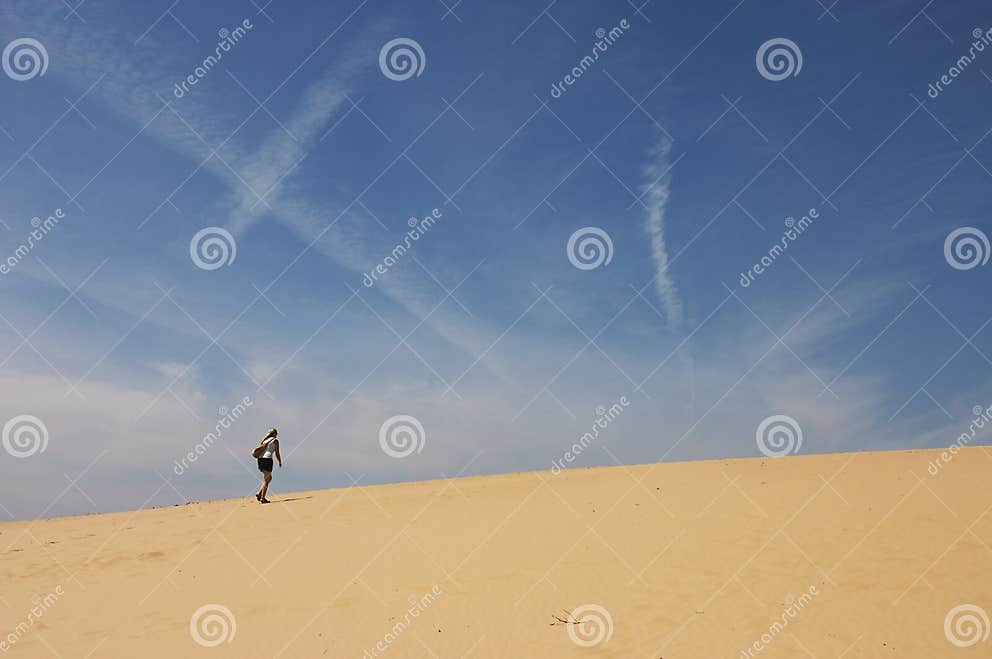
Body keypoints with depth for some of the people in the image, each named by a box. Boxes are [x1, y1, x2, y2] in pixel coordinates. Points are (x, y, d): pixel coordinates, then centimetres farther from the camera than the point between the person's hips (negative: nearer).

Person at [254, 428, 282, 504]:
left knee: (269, 478, 19)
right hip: (267, 459, -7)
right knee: (266, 479, -3)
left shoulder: (264, 440, 21)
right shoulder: (275, 441, 4)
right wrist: (280, 462, 14)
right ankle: (262, 498, -7)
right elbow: (277, 453, 2)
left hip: (260, 459, 7)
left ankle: (259, 493, 8)